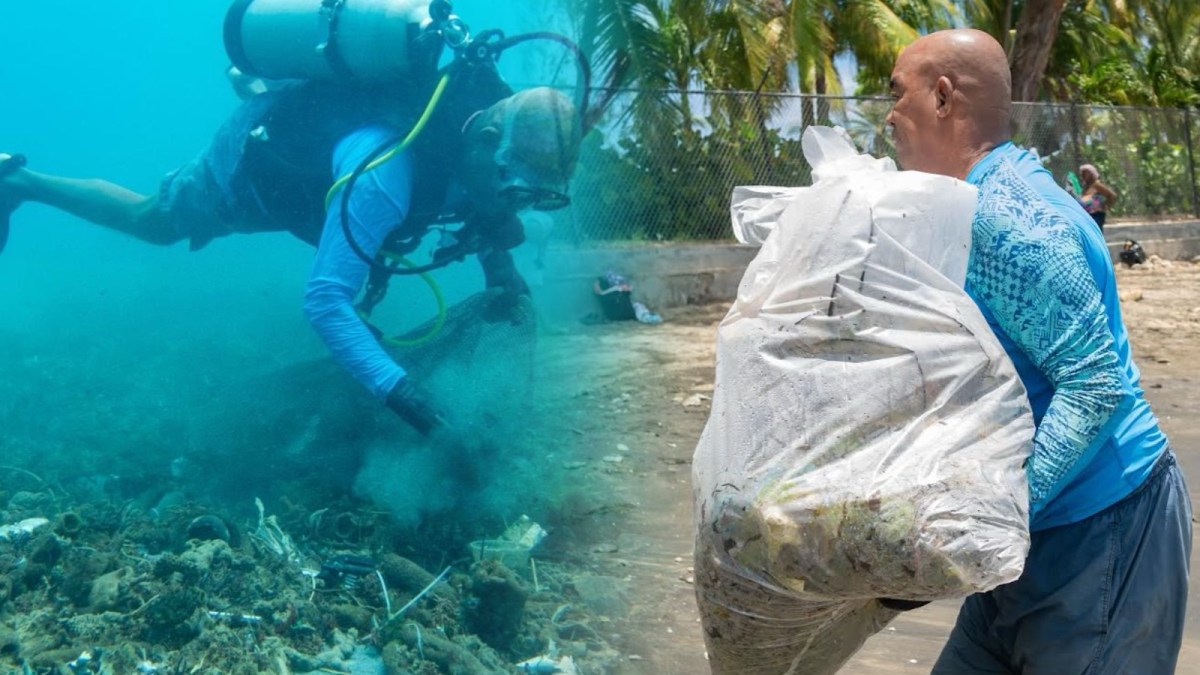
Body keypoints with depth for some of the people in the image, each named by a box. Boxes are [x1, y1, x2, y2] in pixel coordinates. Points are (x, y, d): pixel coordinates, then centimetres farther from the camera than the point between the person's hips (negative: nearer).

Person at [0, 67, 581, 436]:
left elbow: (490, 205, 0)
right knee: (154, 221, 23)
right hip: (251, 162, -5)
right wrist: (397, 390, -57)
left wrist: (500, 261, -18)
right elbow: (324, 300, -48)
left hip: (308, 130, 5)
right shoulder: (385, 173, -48)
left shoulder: (480, 127, -25)